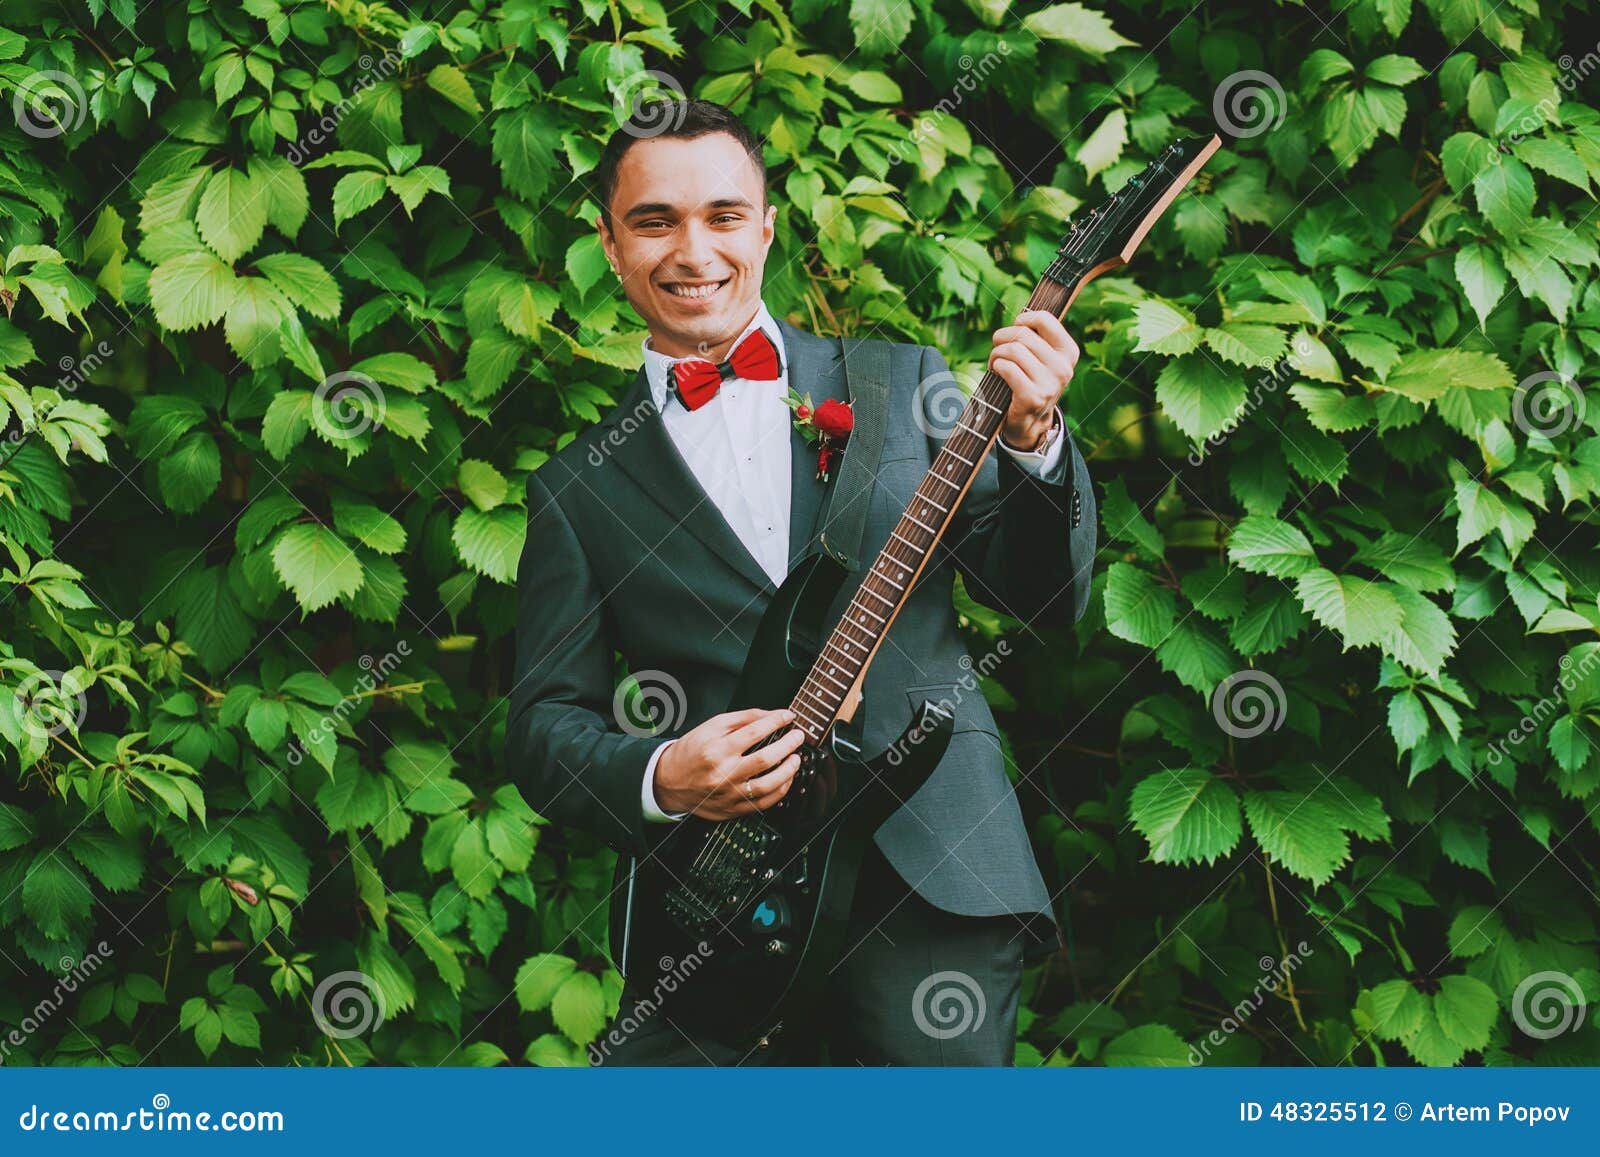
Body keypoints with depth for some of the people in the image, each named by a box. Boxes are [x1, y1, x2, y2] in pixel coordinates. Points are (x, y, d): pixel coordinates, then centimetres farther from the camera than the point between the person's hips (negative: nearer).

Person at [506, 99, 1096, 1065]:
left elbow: (1046, 596, 9)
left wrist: (1032, 439, -9)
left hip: (937, 865, 0)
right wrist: (659, 780, -10)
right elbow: (543, 727, 10)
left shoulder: (901, 382, 13)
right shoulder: (579, 486, 13)